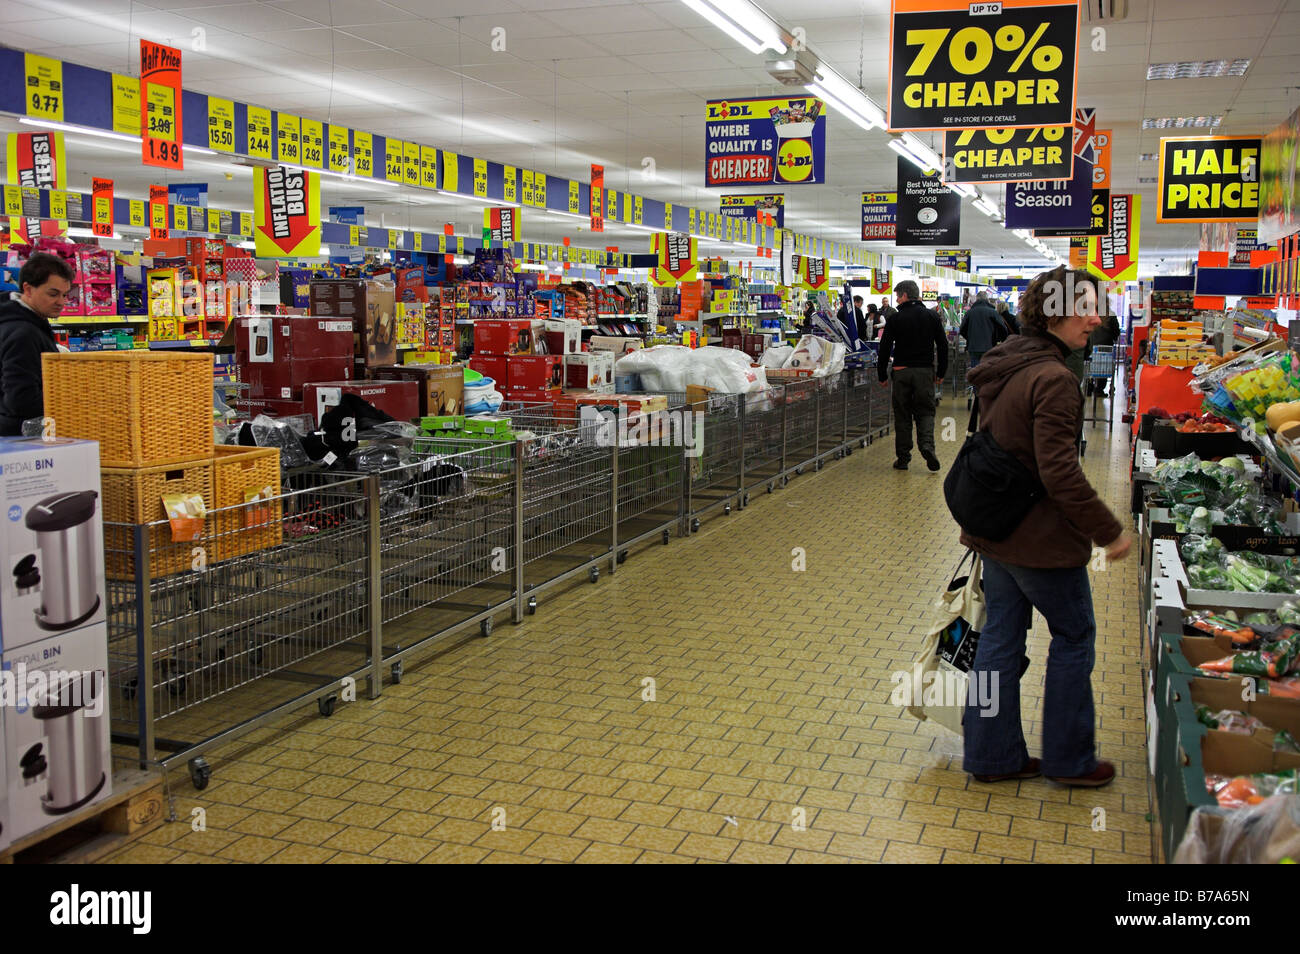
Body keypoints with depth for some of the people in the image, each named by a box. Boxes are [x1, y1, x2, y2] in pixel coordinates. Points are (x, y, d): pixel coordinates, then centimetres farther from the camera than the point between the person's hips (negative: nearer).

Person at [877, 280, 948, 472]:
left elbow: (885, 348, -3)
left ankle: (903, 457, 7)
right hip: (925, 371, 1)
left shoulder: (895, 319, -3)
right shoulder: (931, 316, 5)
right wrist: (941, 373, 14)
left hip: (902, 371, -1)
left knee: (902, 415, 6)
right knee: (925, 412, 8)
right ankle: (927, 445, -17)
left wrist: (882, 375, 5)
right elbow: (943, 346, 7)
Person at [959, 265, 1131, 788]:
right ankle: (1068, 759, 22)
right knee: (1074, 637, 9)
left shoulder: (1004, 367, 7)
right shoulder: (1053, 379, -22)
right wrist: (1108, 531, -17)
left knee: (1000, 637, 14)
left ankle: (993, 754, 24)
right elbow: (1059, 472, -25)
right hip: (1040, 539, -9)